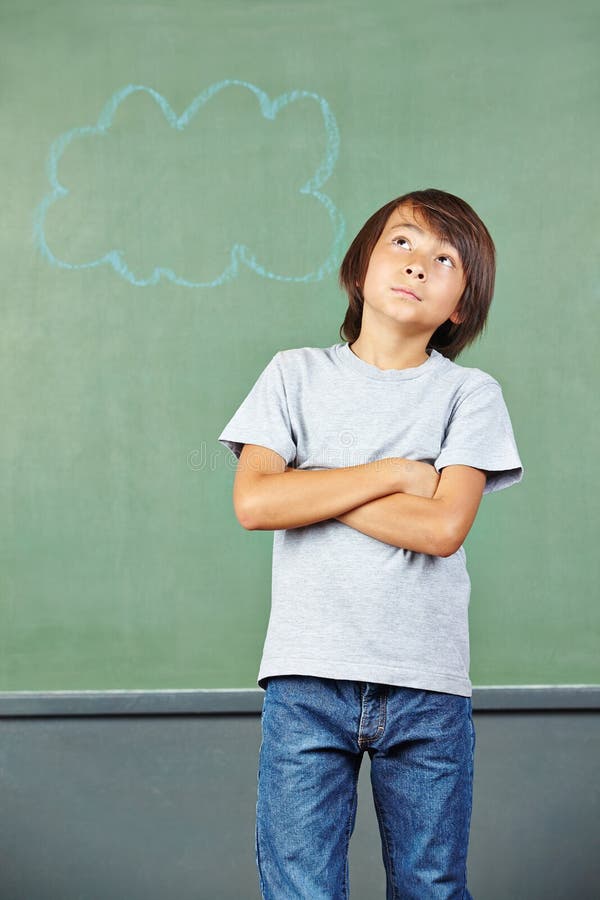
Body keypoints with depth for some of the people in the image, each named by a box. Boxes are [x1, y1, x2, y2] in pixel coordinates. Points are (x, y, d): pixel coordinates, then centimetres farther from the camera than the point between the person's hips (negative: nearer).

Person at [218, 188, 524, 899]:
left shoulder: (470, 393, 3)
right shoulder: (296, 374, 6)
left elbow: (443, 526, -12)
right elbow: (252, 503, -8)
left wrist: (308, 486, -8)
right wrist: (393, 473, -9)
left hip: (428, 684, 0)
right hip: (306, 678, 0)